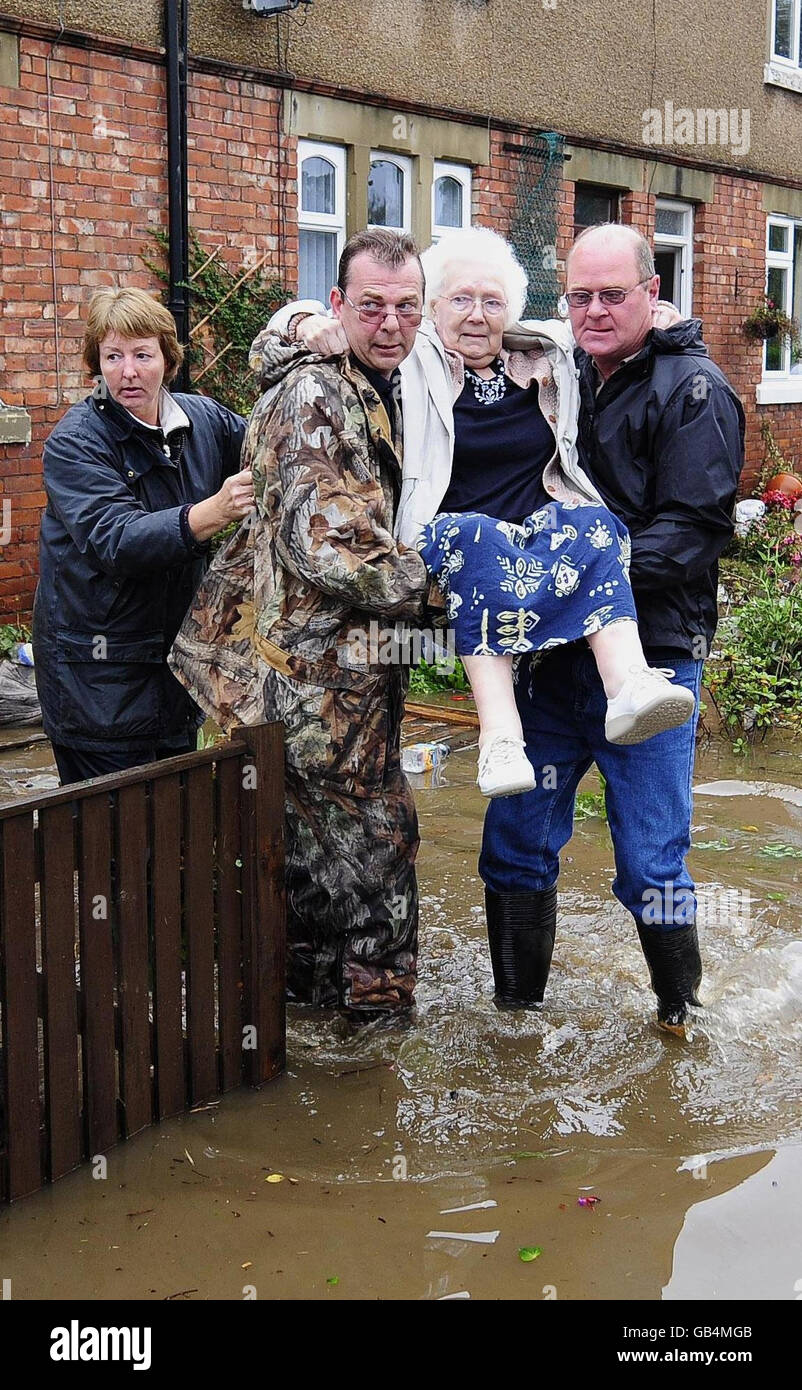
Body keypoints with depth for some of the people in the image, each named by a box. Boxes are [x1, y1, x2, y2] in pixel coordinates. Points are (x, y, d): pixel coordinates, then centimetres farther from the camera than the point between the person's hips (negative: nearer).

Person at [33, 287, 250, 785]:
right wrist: (213, 512, -40)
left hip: (180, 657, 6)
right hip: (98, 675, -6)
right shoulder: (76, 441, -12)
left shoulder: (205, 420, 4)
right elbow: (117, 540, -26)